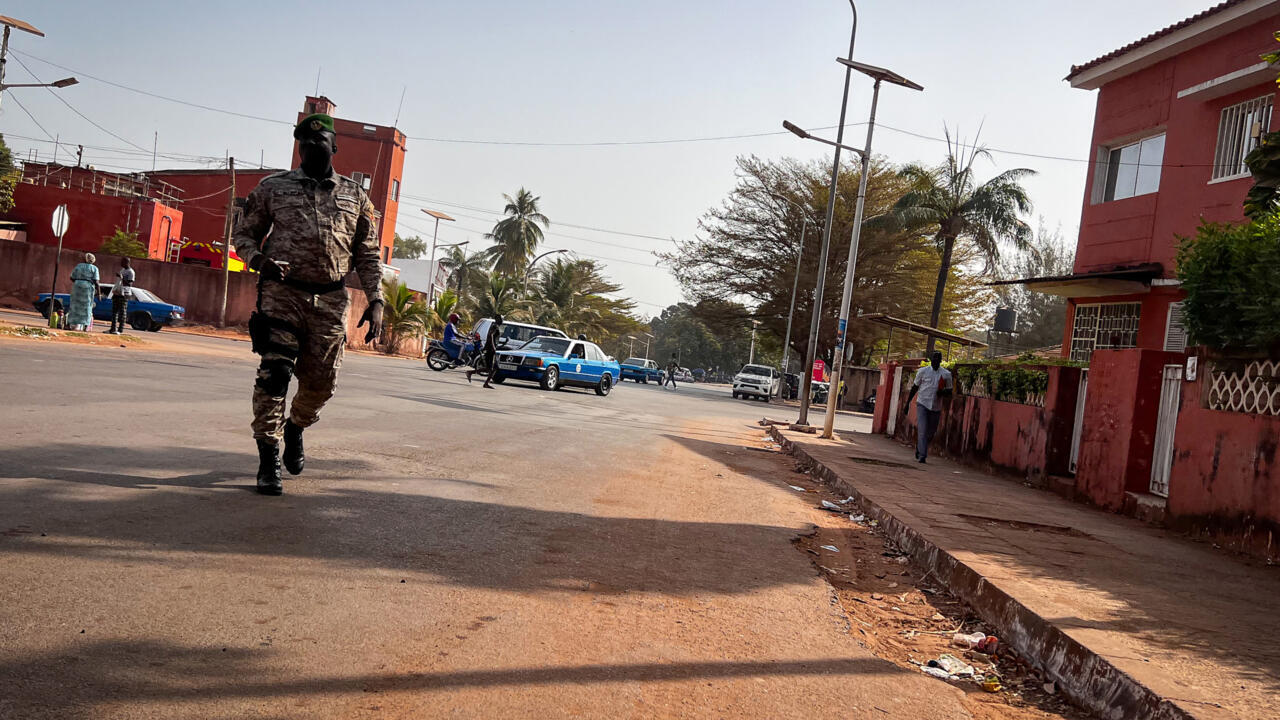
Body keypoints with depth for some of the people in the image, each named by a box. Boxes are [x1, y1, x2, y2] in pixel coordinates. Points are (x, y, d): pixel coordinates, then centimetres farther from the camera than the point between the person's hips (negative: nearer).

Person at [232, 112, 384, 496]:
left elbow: (367, 255, 12)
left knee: (321, 381, 8)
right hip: (282, 293, -2)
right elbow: (245, 233, 11)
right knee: (274, 373, -11)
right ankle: (269, 458, -3)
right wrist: (259, 260, -11)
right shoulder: (273, 187, 8)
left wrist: (375, 301, 2)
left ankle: (295, 427, 38)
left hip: (331, 300, 2)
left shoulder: (355, 197, 12)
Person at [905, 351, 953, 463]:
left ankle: (919, 449, 34)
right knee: (922, 430, -15)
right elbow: (915, 387, 8)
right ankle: (922, 455, -16)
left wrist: (943, 393, -13)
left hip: (936, 407, 2)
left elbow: (949, 391, 11)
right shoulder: (922, 371, 0)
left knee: (930, 433, 10)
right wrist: (907, 403, 7)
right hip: (922, 404, -2)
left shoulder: (946, 374, 4)